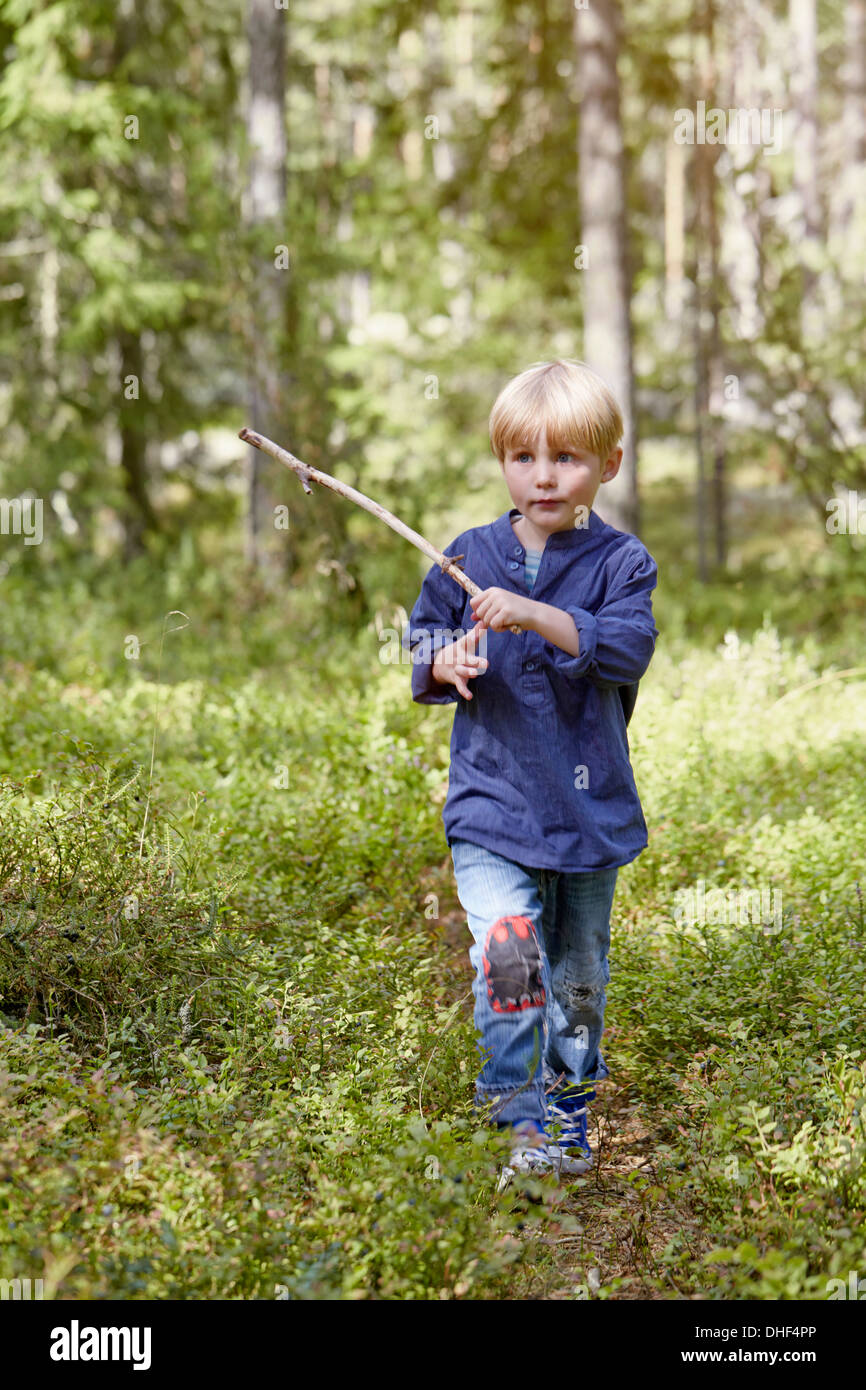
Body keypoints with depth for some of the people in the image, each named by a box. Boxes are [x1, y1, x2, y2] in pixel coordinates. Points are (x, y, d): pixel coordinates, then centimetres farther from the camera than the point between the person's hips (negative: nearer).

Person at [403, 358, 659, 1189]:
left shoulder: (620, 562, -4)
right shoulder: (470, 557, 2)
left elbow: (626, 648, -19)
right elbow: (420, 645, 11)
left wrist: (535, 615, -31)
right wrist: (445, 666, -12)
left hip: (589, 804, 1)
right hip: (492, 803, 0)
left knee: (578, 972, 14)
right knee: (508, 957, -17)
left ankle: (568, 1108, 35)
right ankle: (523, 1117, -7)